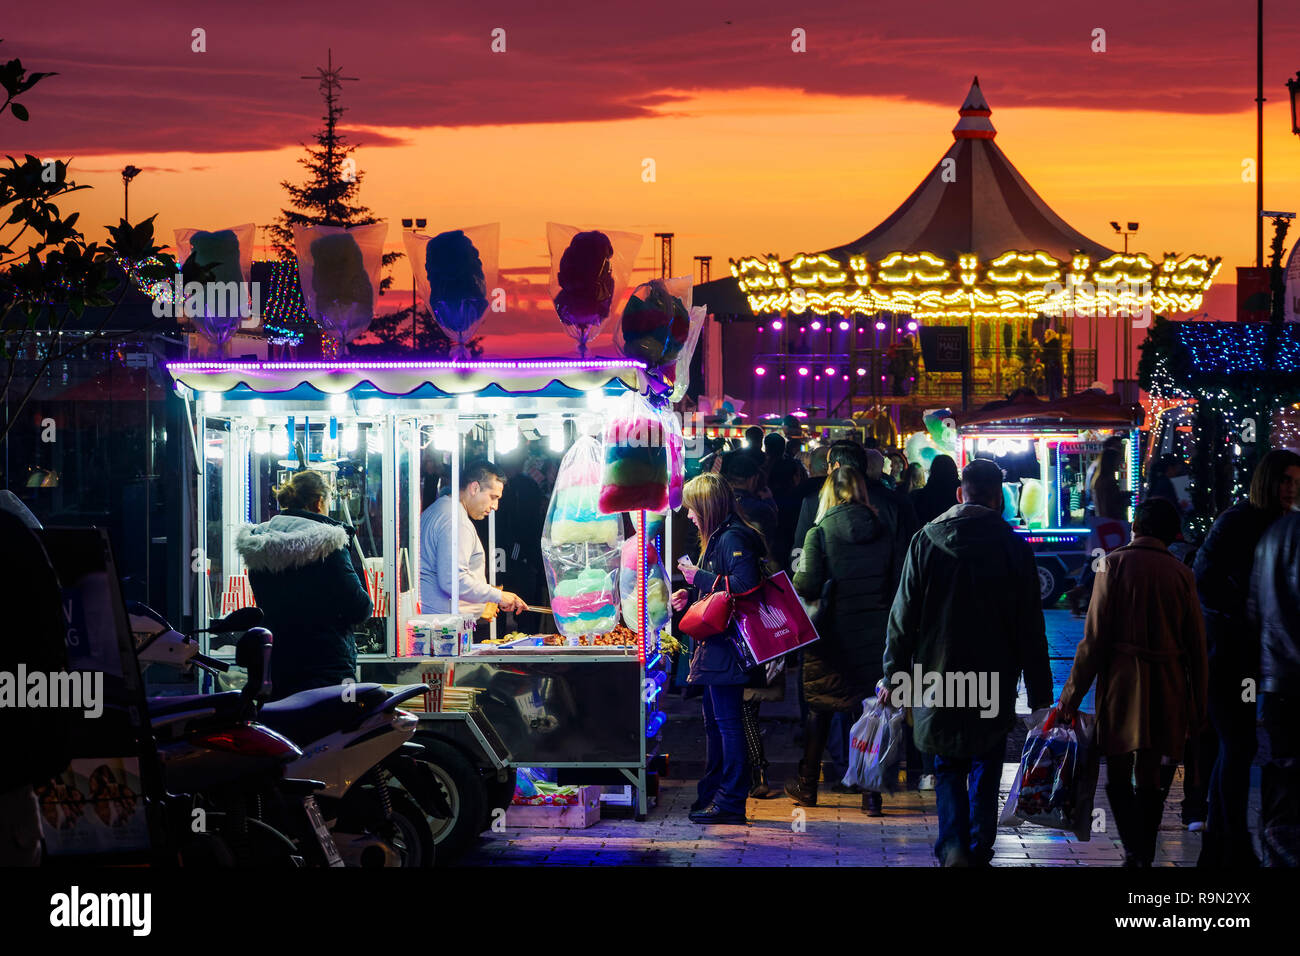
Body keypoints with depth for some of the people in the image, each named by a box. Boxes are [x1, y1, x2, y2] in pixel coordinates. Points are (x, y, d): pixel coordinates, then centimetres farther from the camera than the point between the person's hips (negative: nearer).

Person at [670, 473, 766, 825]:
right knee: (714, 722, 16)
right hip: (716, 647, 11)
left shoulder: (733, 539, -15)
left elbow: (745, 585, -28)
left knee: (728, 722, -8)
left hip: (727, 647, -11)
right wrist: (692, 595, 11)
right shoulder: (718, 538, 18)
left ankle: (731, 803, -5)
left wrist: (701, 577, -19)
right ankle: (711, 796, 24)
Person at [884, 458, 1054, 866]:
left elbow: (903, 615, -1)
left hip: (937, 676, 0)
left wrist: (893, 675, 7)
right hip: (995, 678, 0)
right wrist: (1039, 691, 5)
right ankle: (980, 851, 14)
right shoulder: (1013, 547, -4)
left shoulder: (925, 541, -3)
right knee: (986, 767, 15)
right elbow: (1031, 626, -2)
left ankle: (953, 846, -9)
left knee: (948, 766, 11)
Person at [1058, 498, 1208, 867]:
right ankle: (1145, 853, 14)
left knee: (1118, 775, 4)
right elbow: (1196, 646, 5)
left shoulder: (1115, 563, -4)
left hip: (1122, 684, -3)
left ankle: (1135, 850, -13)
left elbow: (1095, 636, -8)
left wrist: (1072, 694, -2)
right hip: (1169, 689, 3)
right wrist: (1198, 707, 13)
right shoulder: (1181, 573, 4)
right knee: (1152, 778, 13)